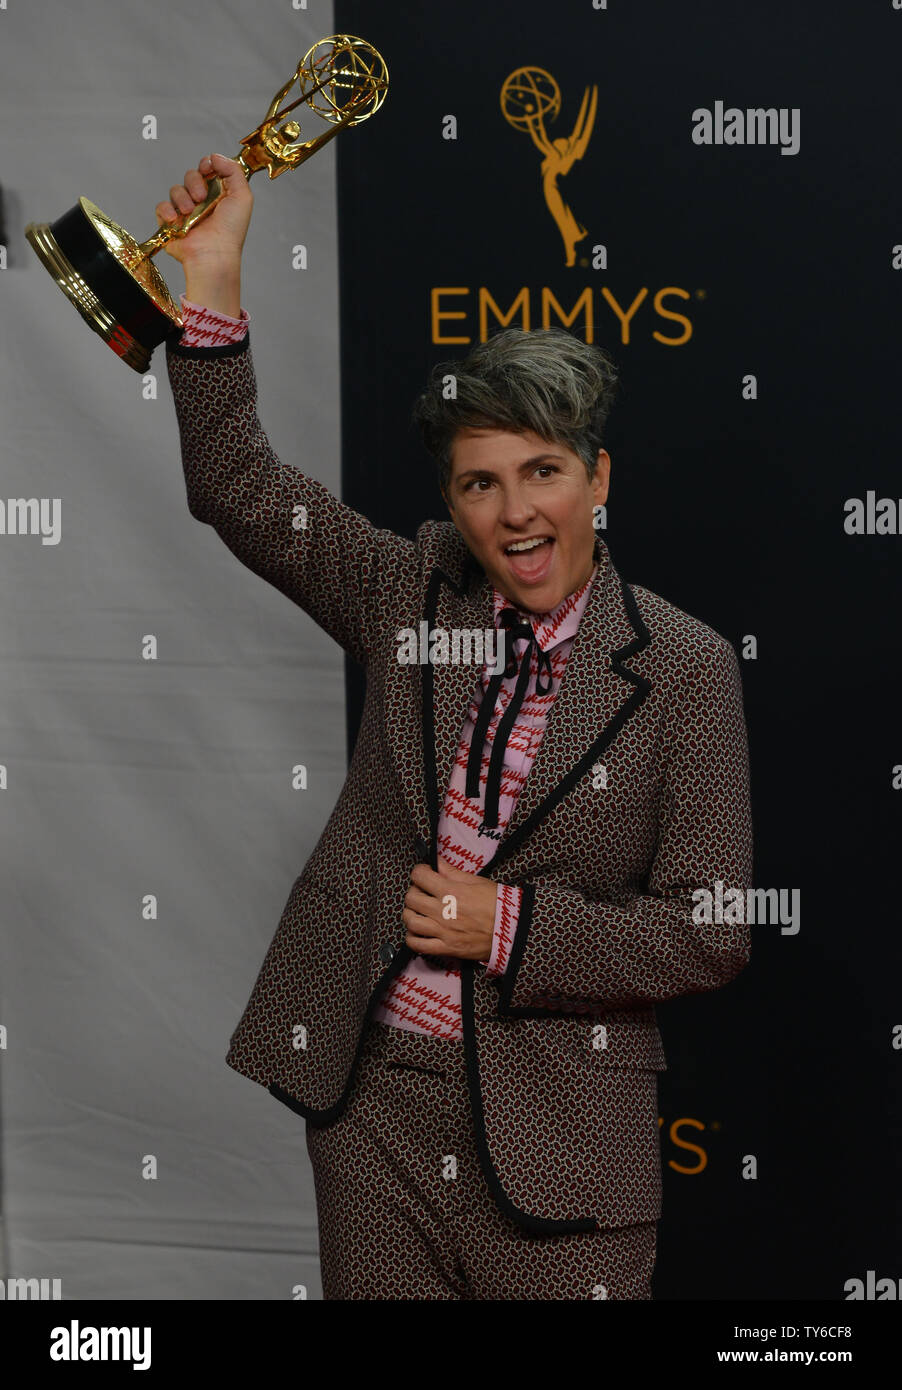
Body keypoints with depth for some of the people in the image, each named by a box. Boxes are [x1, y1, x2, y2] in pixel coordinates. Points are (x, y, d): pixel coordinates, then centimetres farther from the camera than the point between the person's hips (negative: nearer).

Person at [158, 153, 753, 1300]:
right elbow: (236, 489, 4)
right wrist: (212, 279, -5)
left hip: (554, 1123, -3)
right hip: (369, 1091, 3)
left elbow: (712, 933, -8)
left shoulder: (683, 668, -7)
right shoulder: (414, 594, 4)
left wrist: (511, 926, -14)